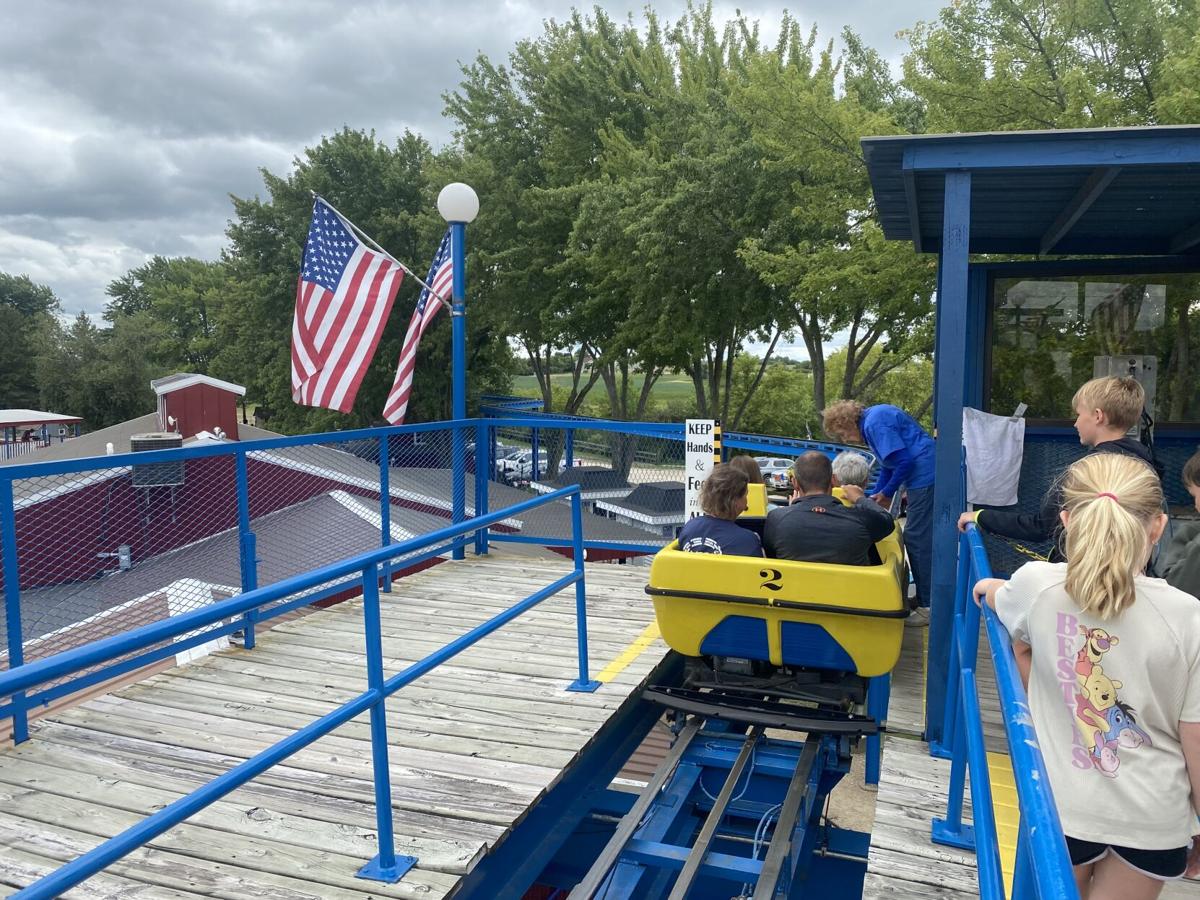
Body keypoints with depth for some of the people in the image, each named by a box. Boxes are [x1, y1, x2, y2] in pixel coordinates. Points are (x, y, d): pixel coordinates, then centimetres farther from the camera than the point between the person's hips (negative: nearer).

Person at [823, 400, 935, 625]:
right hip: (926, 474, 11)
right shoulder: (874, 418, 16)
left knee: (918, 538, -7)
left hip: (924, 476, -11)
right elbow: (888, 465, 23)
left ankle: (929, 606, -3)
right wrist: (875, 499, 20)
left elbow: (904, 461, -20)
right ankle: (923, 597, 24)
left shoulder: (875, 423, -16)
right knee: (917, 537, 15)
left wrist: (886, 493, -7)